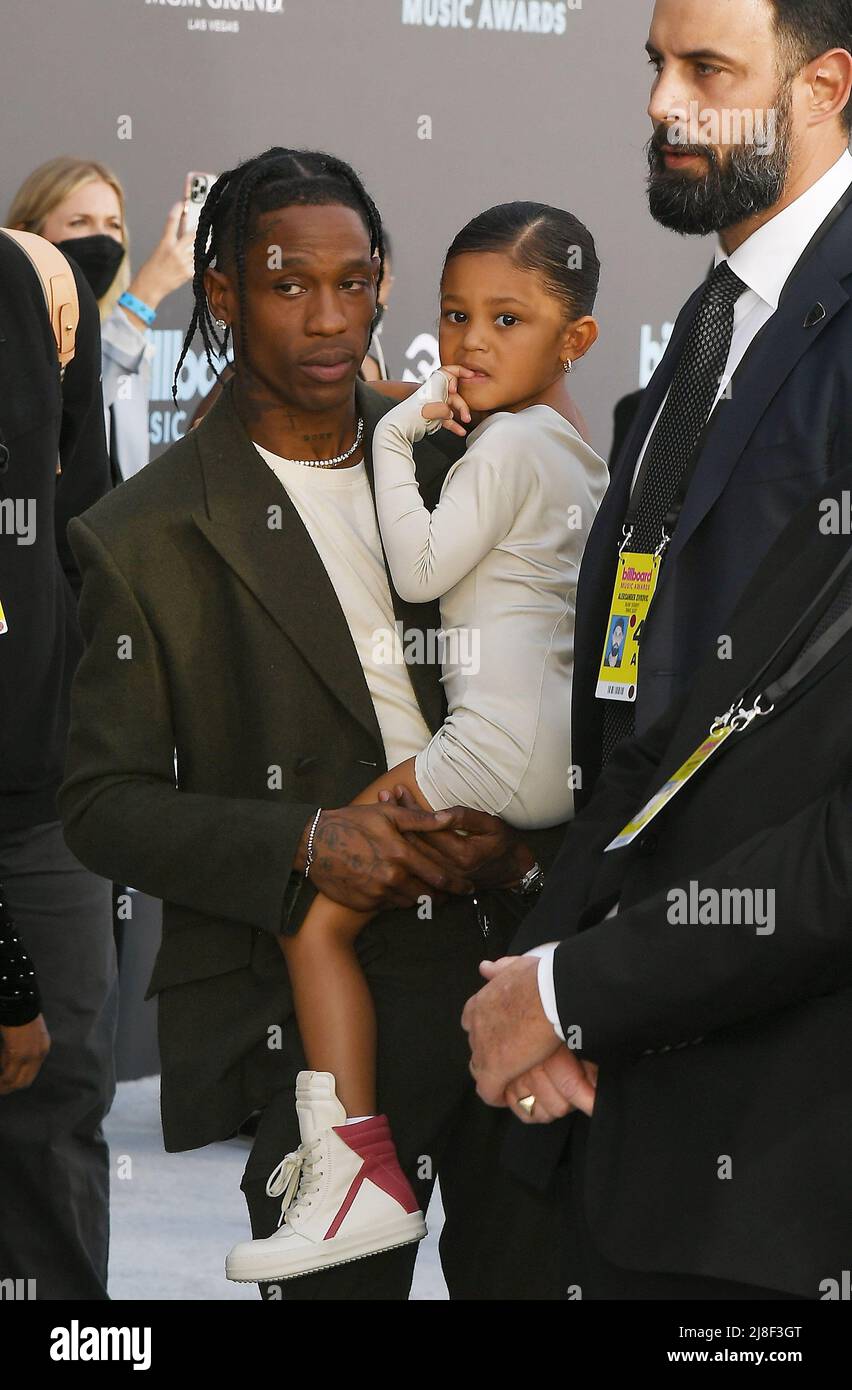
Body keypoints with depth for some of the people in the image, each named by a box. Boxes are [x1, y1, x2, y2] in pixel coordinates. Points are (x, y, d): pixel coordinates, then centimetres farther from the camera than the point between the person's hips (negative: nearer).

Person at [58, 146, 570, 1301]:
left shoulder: (452, 466, 7)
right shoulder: (145, 538, -4)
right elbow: (103, 805, -5)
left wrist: (525, 838, -9)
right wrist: (303, 844, -20)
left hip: (508, 982, 4)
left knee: (528, 1272, 12)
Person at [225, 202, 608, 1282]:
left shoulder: (506, 444, -12)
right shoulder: (577, 451, 17)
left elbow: (421, 571, -12)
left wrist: (395, 443, -7)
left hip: (498, 745, -10)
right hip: (571, 749, 10)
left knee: (313, 913, -10)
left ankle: (362, 1172, -16)